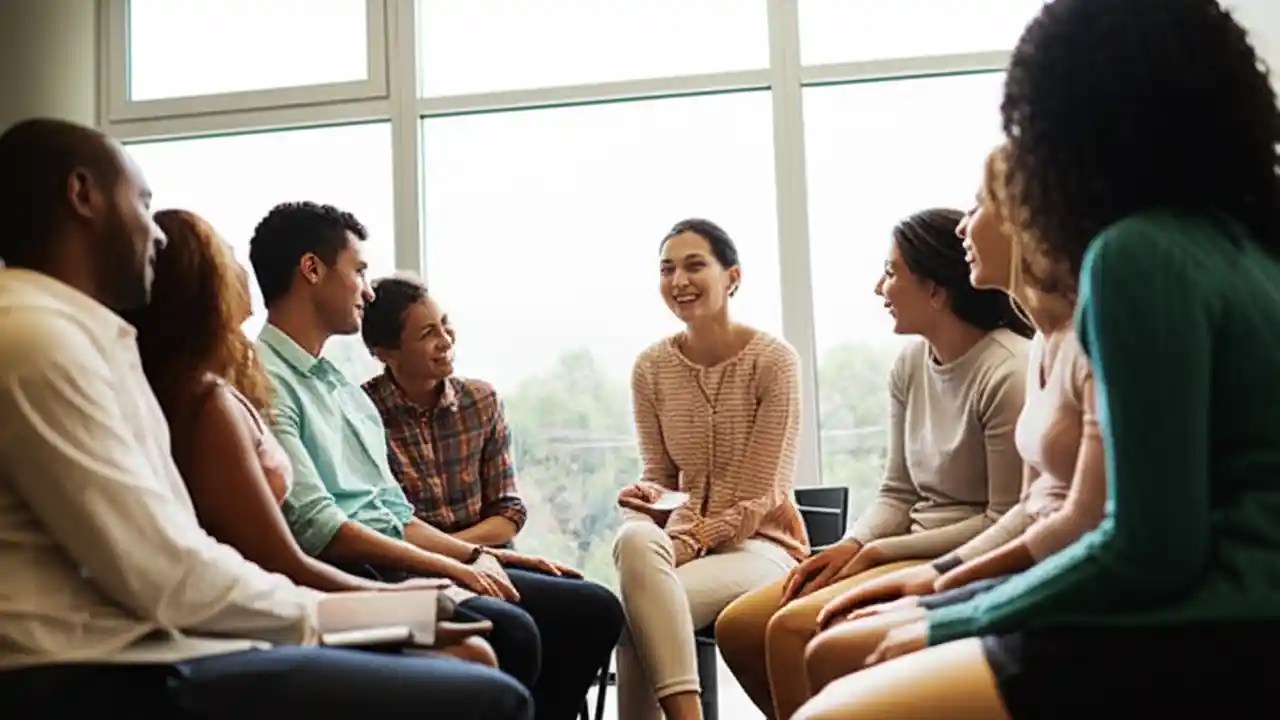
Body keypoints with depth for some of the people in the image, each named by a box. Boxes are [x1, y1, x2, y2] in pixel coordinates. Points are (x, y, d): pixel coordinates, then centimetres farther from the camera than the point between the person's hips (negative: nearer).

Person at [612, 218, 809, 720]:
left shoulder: (773, 360, -9)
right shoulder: (650, 368, 4)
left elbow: (762, 493, -11)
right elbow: (660, 474, 8)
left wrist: (690, 540, -19)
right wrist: (647, 498, -15)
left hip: (761, 543, -4)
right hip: (685, 538, 4)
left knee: (638, 605, -31)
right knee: (634, 540, -34)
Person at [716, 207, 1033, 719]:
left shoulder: (1008, 372, -18)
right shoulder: (911, 364, 6)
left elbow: (1005, 523, -17)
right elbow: (898, 493, 11)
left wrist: (881, 551, -15)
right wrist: (853, 544, -9)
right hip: (911, 554, 8)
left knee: (792, 629, -22)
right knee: (738, 627, -1)